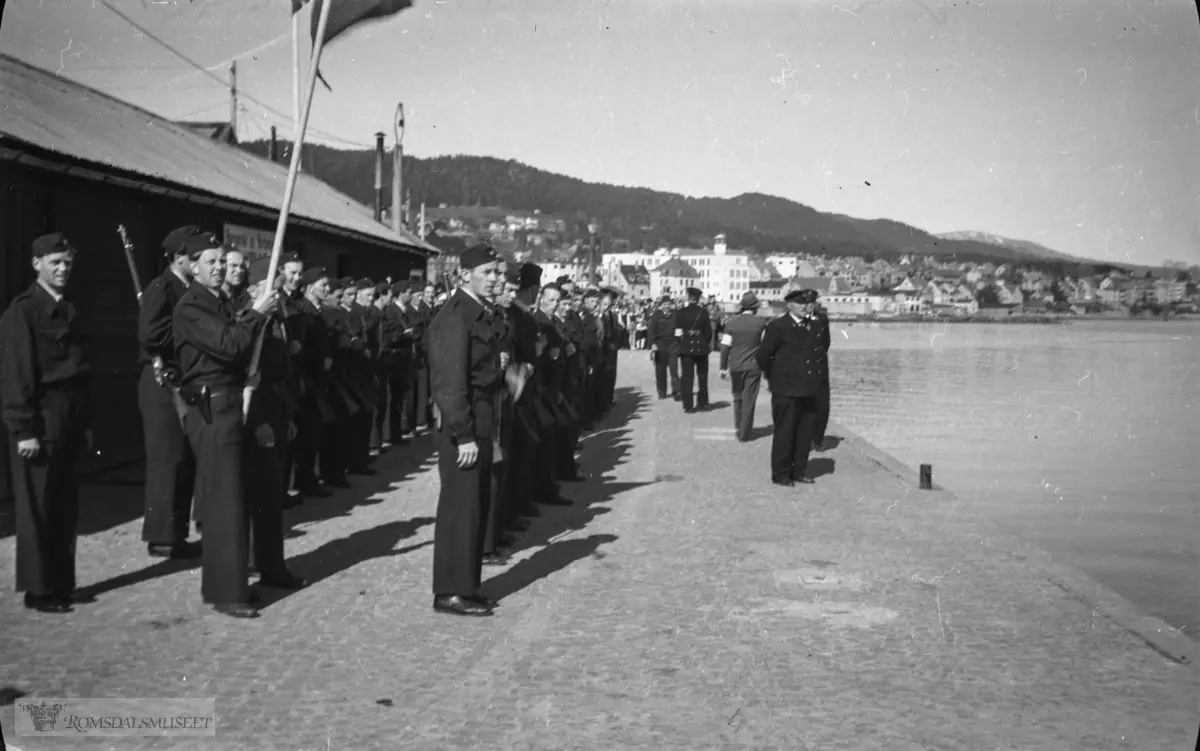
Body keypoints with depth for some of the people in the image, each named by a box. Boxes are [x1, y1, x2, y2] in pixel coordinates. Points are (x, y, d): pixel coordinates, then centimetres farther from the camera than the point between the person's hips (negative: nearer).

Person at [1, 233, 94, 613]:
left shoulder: (68, 311, 15)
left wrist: (85, 423, 14)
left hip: (69, 421, 8)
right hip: (40, 421, -7)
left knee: (65, 506, 12)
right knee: (37, 507, 0)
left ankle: (62, 584, 21)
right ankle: (38, 590, 8)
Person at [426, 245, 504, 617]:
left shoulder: (480, 313, 13)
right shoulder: (454, 316, -16)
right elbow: (452, 381, -20)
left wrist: (485, 429, 11)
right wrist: (464, 436, -22)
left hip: (479, 422, 10)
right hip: (460, 424, -10)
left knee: (476, 506, 14)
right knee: (461, 507, -3)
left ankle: (466, 585, 24)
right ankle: (451, 592, 5)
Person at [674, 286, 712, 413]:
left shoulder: (681, 312, -6)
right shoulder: (703, 312, -7)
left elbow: (677, 332, -4)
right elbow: (708, 331, -4)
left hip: (686, 347, 0)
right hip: (701, 347, 1)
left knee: (687, 377, 3)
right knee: (702, 375, 16)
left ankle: (688, 405, -2)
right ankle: (702, 402, 23)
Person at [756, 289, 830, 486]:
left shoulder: (819, 324, 6)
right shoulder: (778, 326, -8)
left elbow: (823, 348, 21)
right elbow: (763, 356, -5)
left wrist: (817, 372, 15)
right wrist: (774, 376, 3)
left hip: (809, 389, 5)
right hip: (786, 390, -5)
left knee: (805, 433, 9)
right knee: (784, 432, 0)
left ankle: (799, 471, 21)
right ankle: (780, 474, 9)